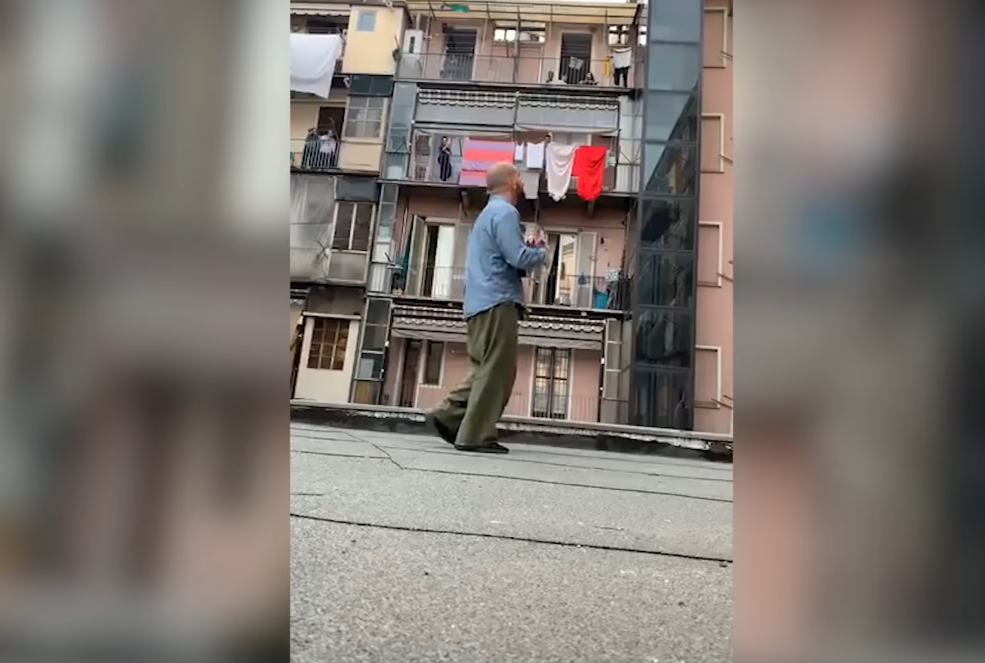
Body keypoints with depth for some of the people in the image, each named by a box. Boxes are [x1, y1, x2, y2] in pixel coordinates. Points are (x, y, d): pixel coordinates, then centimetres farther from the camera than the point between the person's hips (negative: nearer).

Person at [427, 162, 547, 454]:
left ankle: (447, 415, 13)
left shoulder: (490, 212, 23)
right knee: (496, 371, -6)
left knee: (486, 370, 15)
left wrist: (527, 245, 12)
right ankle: (475, 435, -3)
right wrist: (540, 249, 2)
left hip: (482, 302, 10)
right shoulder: (505, 213, -9)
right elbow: (520, 259, -17)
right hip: (497, 303, -10)